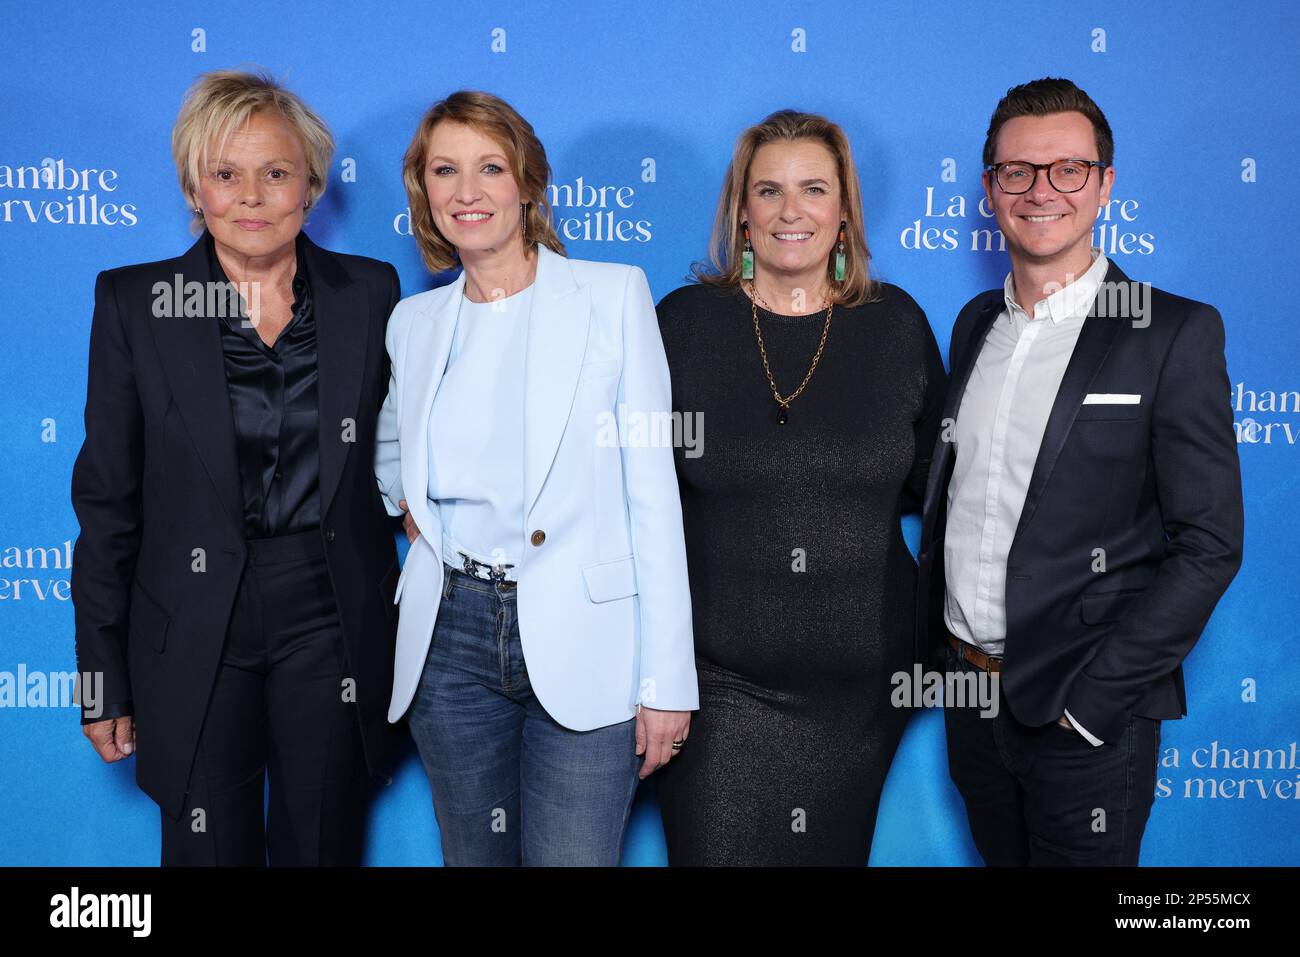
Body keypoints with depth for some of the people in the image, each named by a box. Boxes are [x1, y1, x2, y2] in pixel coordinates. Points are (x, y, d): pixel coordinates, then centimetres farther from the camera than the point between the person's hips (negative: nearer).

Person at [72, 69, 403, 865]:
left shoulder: (369, 292, 1)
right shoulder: (135, 302, -2)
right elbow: (108, 498, -1)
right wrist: (104, 680, -1)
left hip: (332, 624, 1)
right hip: (195, 637, -1)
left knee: (323, 844, 13)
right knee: (210, 846, 9)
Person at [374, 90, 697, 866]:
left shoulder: (614, 294, -2)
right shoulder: (414, 321, 10)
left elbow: (653, 488, -5)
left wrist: (668, 678, -8)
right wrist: (408, 507, 7)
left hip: (584, 643, -3)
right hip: (451, 638, 4)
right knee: (474, 855, 14)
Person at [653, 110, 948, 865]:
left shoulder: (896, 323, 1)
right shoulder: (684, 321, -2)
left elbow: (935, 483, 10)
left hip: (861, 681, 2)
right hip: (717, 676, -1)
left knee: (834, 851, 15)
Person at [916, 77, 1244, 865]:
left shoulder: (1176, 334, -10)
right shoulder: (977, 323, 8)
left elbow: (1209, 544, -13)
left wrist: (1093, 697, -16)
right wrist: (933, 638, 7)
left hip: (1085, 713, -5)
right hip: (967, 686, 5)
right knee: (998, 855, 20)